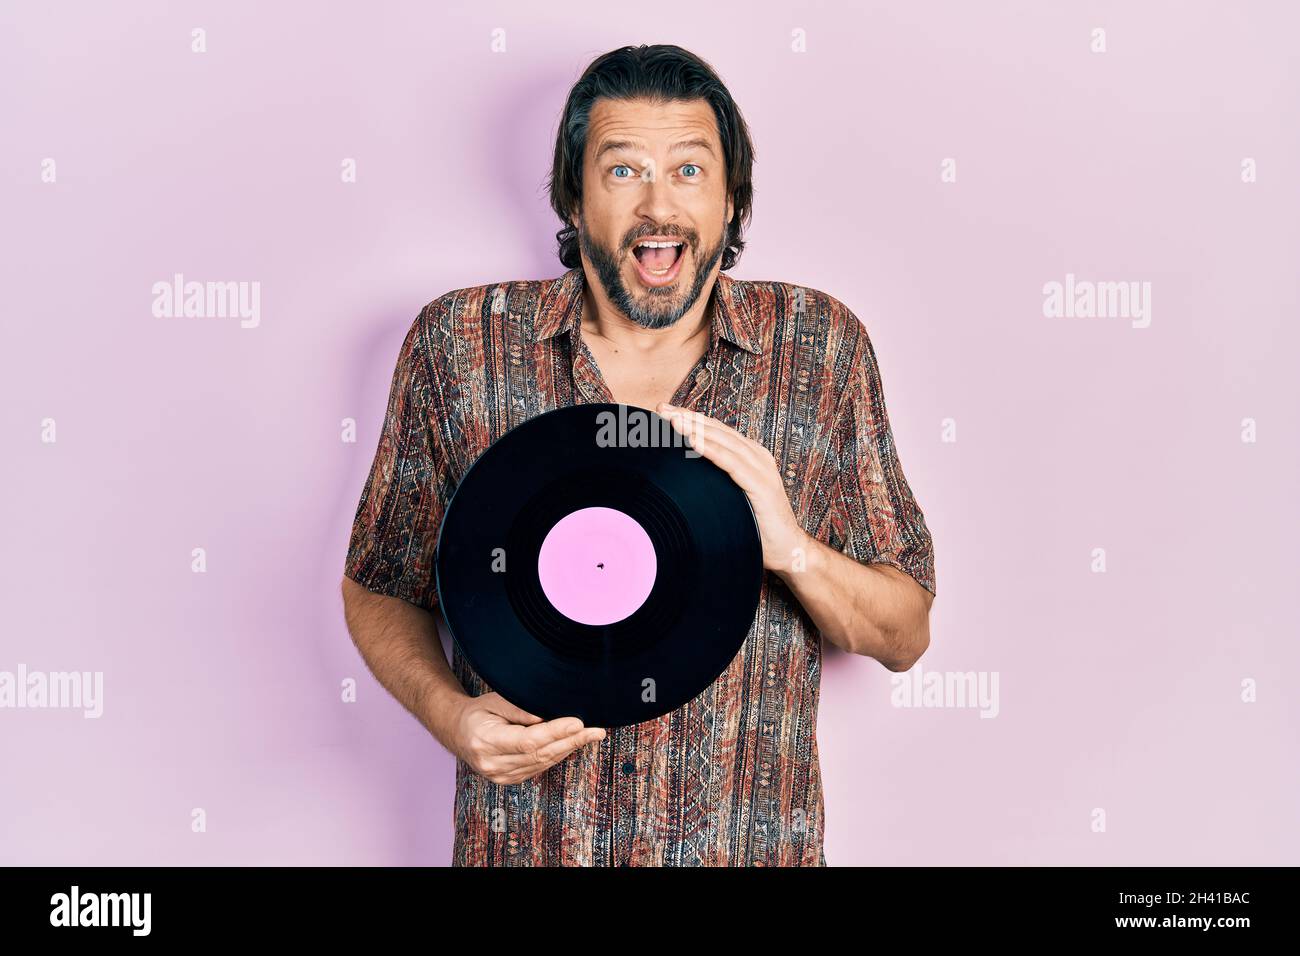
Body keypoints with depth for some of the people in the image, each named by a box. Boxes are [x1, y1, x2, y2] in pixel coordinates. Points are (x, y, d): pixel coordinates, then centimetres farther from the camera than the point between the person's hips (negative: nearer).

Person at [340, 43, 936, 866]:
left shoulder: (821, 349, -6)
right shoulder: (459, 343, -7)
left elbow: (904, 635, -3)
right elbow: (380, 591, 2)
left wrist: (795, 550, -22)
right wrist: (450, 715, -16)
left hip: (753, 848, 1)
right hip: (523, 845, 0)